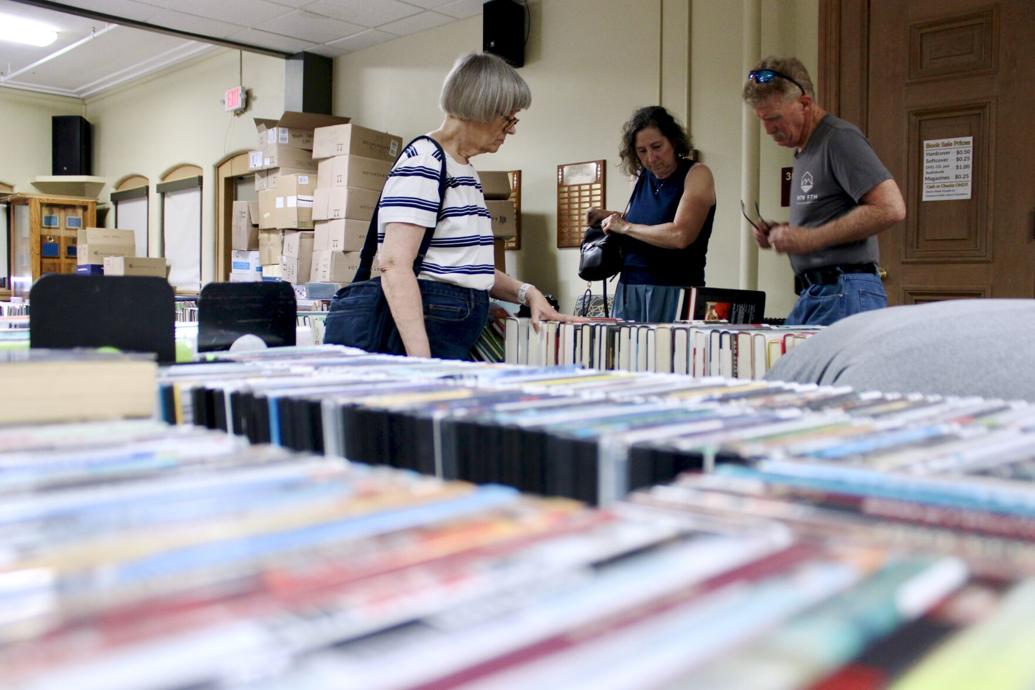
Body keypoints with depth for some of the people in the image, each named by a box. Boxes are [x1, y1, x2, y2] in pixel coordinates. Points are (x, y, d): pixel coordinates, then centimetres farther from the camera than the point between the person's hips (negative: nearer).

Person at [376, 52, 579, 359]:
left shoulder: (466, 171, 18)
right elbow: (395, 265, -20)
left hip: (467, 328, 9)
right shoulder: (423, 163, -11)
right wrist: (421, 358, -27)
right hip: (432, 327, -9)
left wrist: (526, 292, 9)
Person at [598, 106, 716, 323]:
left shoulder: (696, 174, -5)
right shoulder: (642, 177, 12)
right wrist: (614, 219, 3)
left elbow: (680, 236, -17)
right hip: (628, 289, 5)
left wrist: (625, 226, -9)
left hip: (674, 291, -5)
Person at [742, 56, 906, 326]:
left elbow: (891, 209, -18)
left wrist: (809, 239, -16)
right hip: (812, 295, 9)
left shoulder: (840, 138, -8)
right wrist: (783, 233, 8)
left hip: (844, 296, -9)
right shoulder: (804, 149, 19)